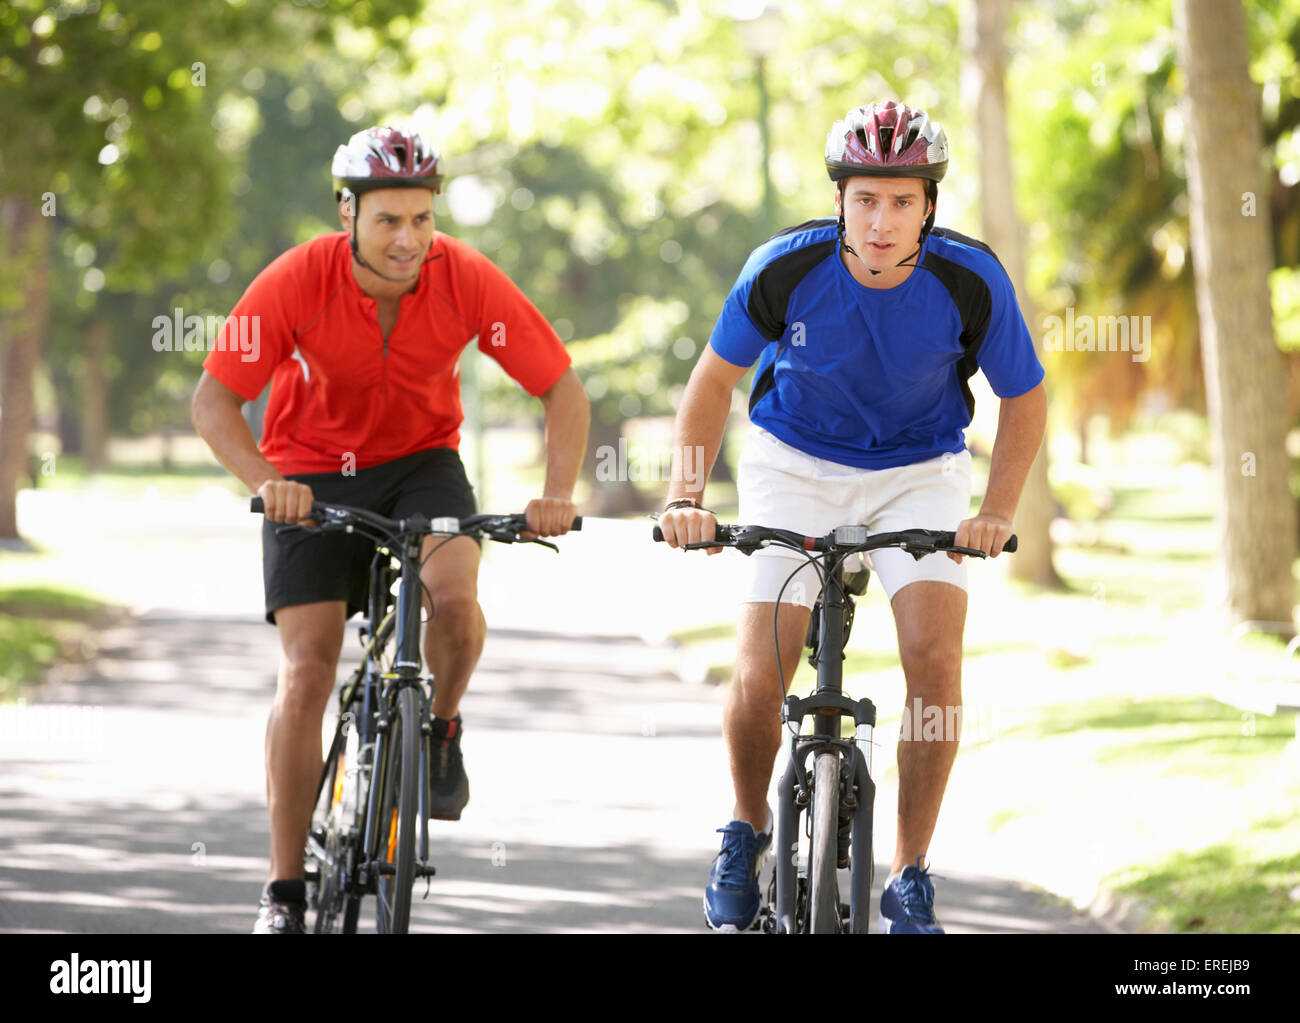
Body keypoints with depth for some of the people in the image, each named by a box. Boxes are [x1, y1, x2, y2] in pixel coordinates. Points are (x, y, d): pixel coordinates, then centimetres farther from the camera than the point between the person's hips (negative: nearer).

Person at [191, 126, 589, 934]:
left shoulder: (467, 281, -21)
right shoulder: (298, 281, -24)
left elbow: (562, 388, -13)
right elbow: (214, 400, -21)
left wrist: (557, 494, -28)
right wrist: (265, 482, -38)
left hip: (420, 462, 1)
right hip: (312, 474, -1)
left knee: (456, 595, -30)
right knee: (305, 674, -10)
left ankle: (440, 730, 3)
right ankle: (285, 892, -1)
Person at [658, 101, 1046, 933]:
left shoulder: (971, 280, -23)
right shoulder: (785, 270, -23)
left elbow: (1024, 400, -7)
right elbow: (716, 378, -6)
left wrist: (998, 512, -21)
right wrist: (686, 494, -19)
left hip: (919, 473, 0)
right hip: (797, 466, 0)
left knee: (935, 655, -21)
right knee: (759, 683, -12)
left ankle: (911, 875, -6)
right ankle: (748, 827, 20)